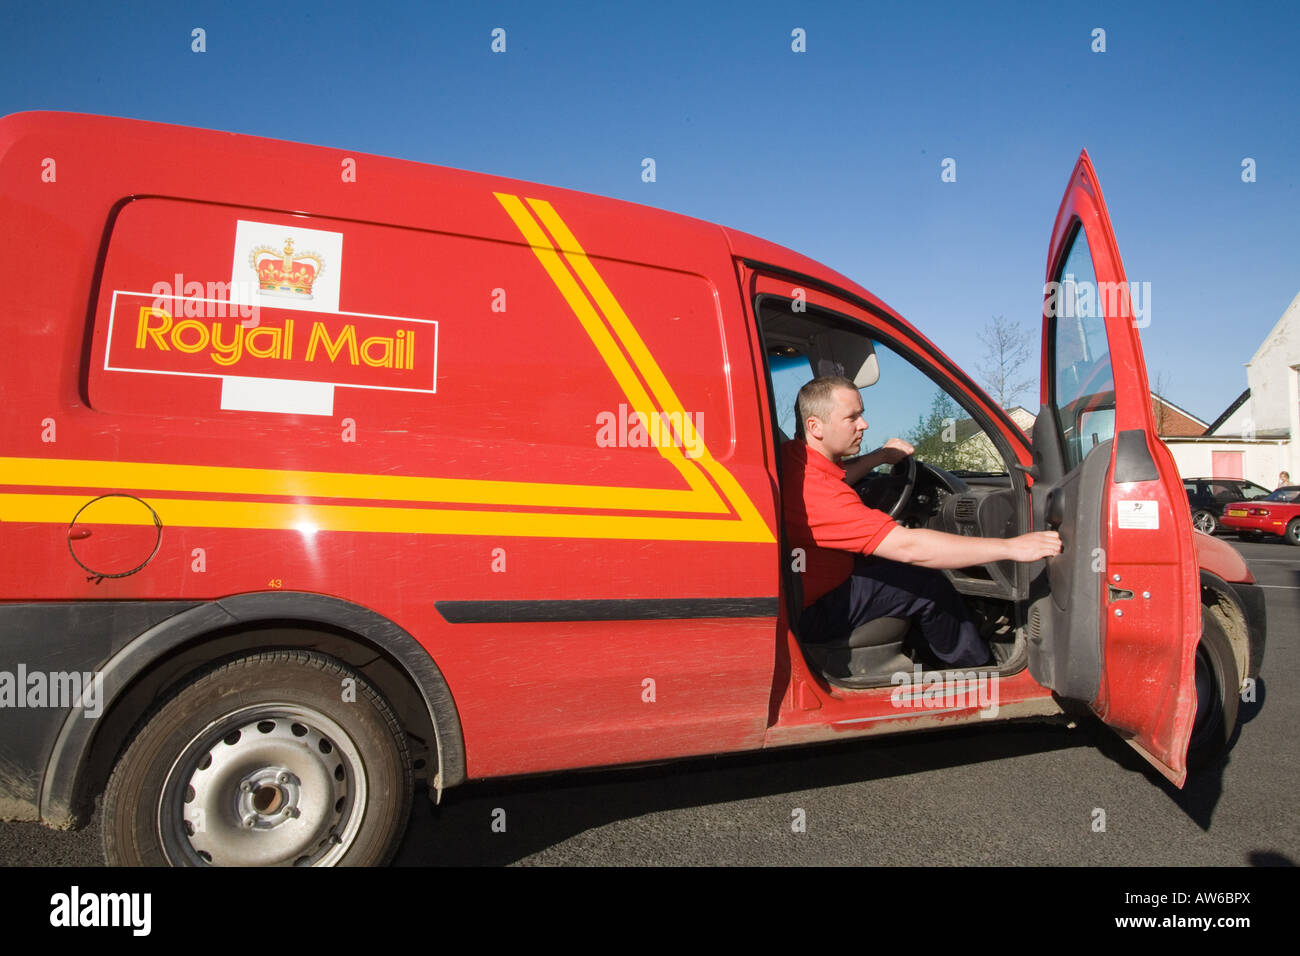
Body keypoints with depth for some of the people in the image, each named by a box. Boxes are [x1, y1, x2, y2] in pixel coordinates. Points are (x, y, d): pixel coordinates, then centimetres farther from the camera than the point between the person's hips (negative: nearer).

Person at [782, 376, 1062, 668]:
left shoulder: (790, 455, -1)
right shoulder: (814, 492, -33)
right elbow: (907, 546, -34)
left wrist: (878, 457, 16)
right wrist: (1010, 547, -31)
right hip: (811, 613, -10)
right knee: (927, 583, -11)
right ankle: (979, 666, 13)